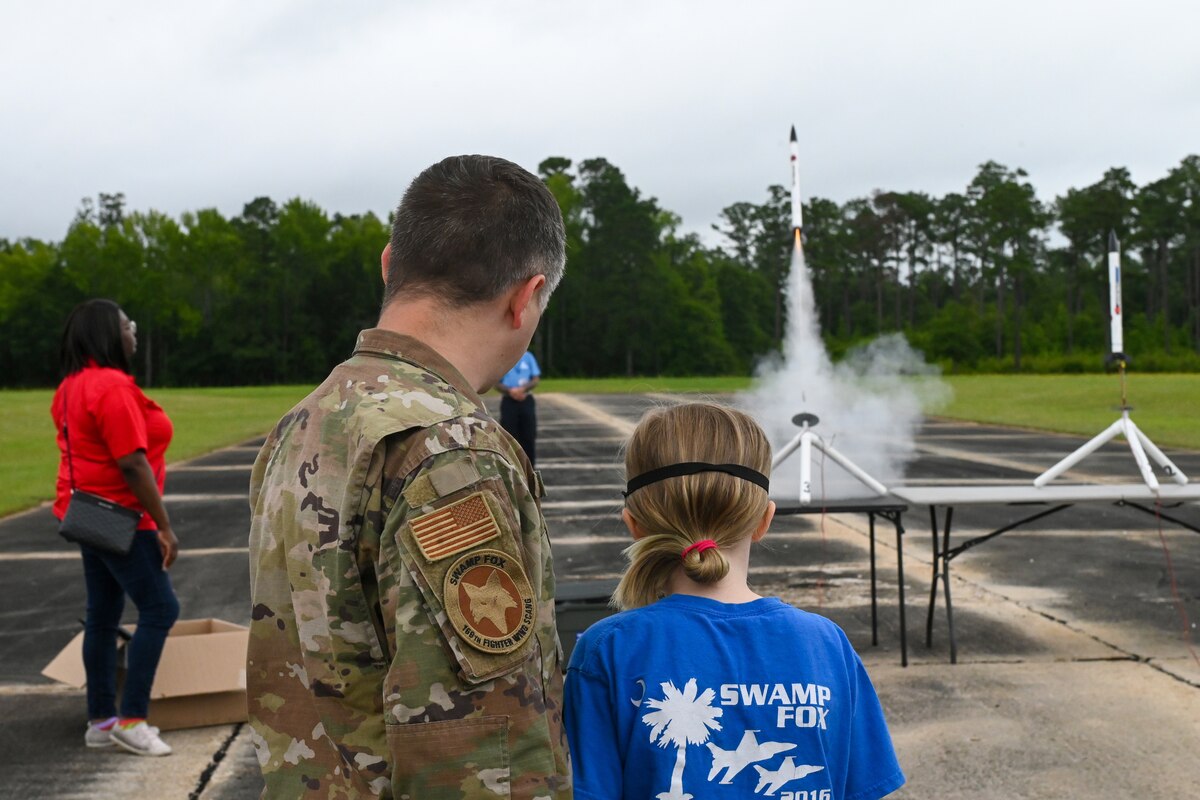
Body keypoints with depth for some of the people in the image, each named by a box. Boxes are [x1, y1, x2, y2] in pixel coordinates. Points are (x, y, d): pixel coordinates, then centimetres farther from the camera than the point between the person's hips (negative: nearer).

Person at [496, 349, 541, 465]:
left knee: (529, 437, 3)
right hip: (509, 402, -1)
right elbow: (496, 383, 1)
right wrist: (510, 391, -16)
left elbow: (536, 379, 4)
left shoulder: (528, 357, 6)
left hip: (526, 400, 2)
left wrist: (523, 389, -14)